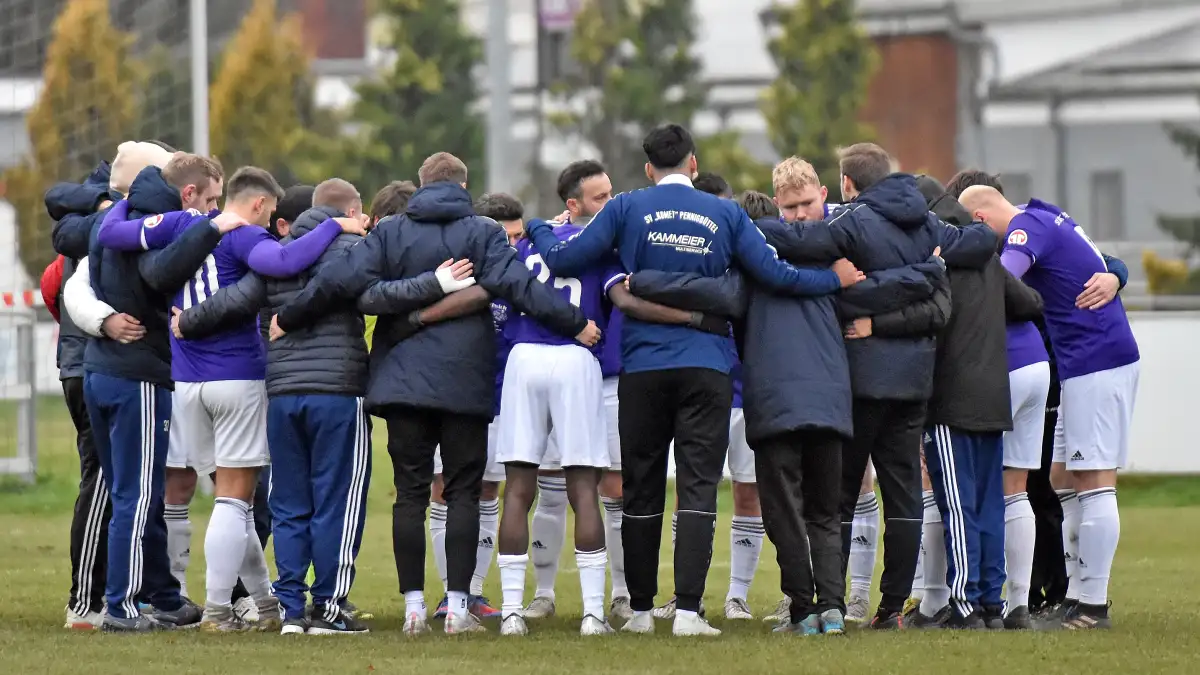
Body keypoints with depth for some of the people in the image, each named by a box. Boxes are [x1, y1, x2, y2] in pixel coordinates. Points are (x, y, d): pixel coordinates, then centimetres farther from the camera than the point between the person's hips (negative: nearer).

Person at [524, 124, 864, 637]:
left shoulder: (627, 209, 0)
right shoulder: (725, 214, 3)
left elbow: (565, 260, -2)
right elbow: (774, 274, -1)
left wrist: (537, 229, 19)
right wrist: (833, 280, 14)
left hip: (642, 366, 1)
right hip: (707, 367, -1)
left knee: (641, 492, 10)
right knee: (698, 489, -3)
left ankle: (641, 609, 15)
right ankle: (687, 609, -13)